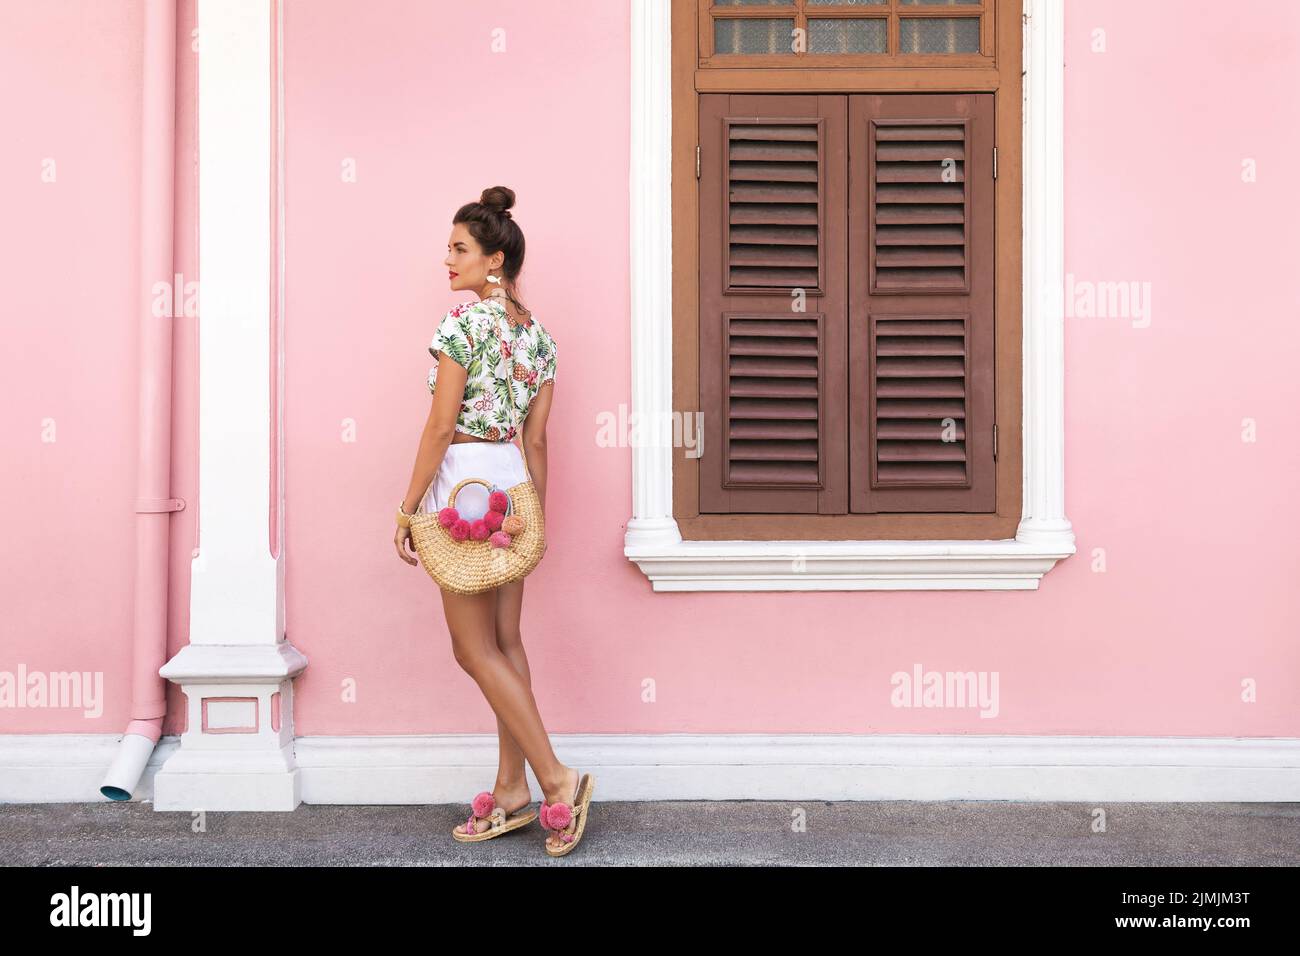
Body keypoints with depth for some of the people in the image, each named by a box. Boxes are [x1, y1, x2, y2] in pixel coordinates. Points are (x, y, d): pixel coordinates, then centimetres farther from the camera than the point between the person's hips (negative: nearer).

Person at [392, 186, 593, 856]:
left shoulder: (464, 321, -11)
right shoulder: (540, 334, 11)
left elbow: (441, 425, -14)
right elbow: (535, 436, 12)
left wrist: (409, 509, -8)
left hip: (463, 480, -8)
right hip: (513, 480, 8)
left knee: (475, 648, 0)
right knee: (506, 641, 11)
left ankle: (557, 778, -1)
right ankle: (511, 791, 17)